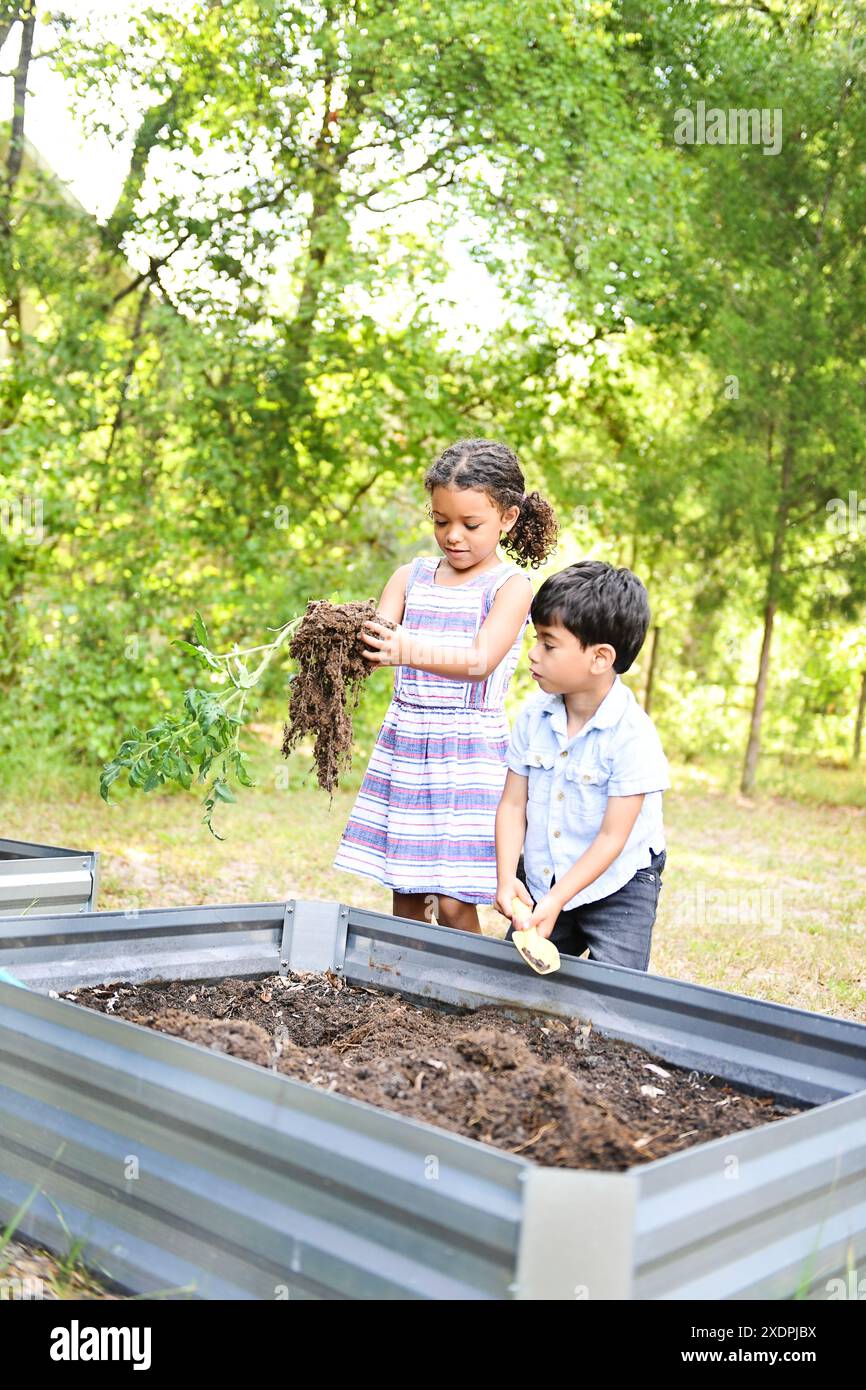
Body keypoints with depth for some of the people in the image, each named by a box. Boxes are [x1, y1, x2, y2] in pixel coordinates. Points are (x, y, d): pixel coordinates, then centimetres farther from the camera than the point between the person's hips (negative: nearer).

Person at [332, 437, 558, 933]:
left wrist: (409, 650, -35)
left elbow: (480, 660, -18)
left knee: (454, 901, -6)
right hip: (403, 744, 4)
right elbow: (378, 642, 2)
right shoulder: (411, 577, 11)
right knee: (406, 895, 7)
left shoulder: (511, 585, -4)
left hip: (470, 752, -4)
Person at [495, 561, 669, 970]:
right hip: (539, 882, 5)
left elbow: (612, 837, -19)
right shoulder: (533, 716, -4)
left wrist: (557, 901, -22)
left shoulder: (632, 735, -21)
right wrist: (506, 879, -13)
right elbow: (513, 805, -1)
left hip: (617, 888, -5)